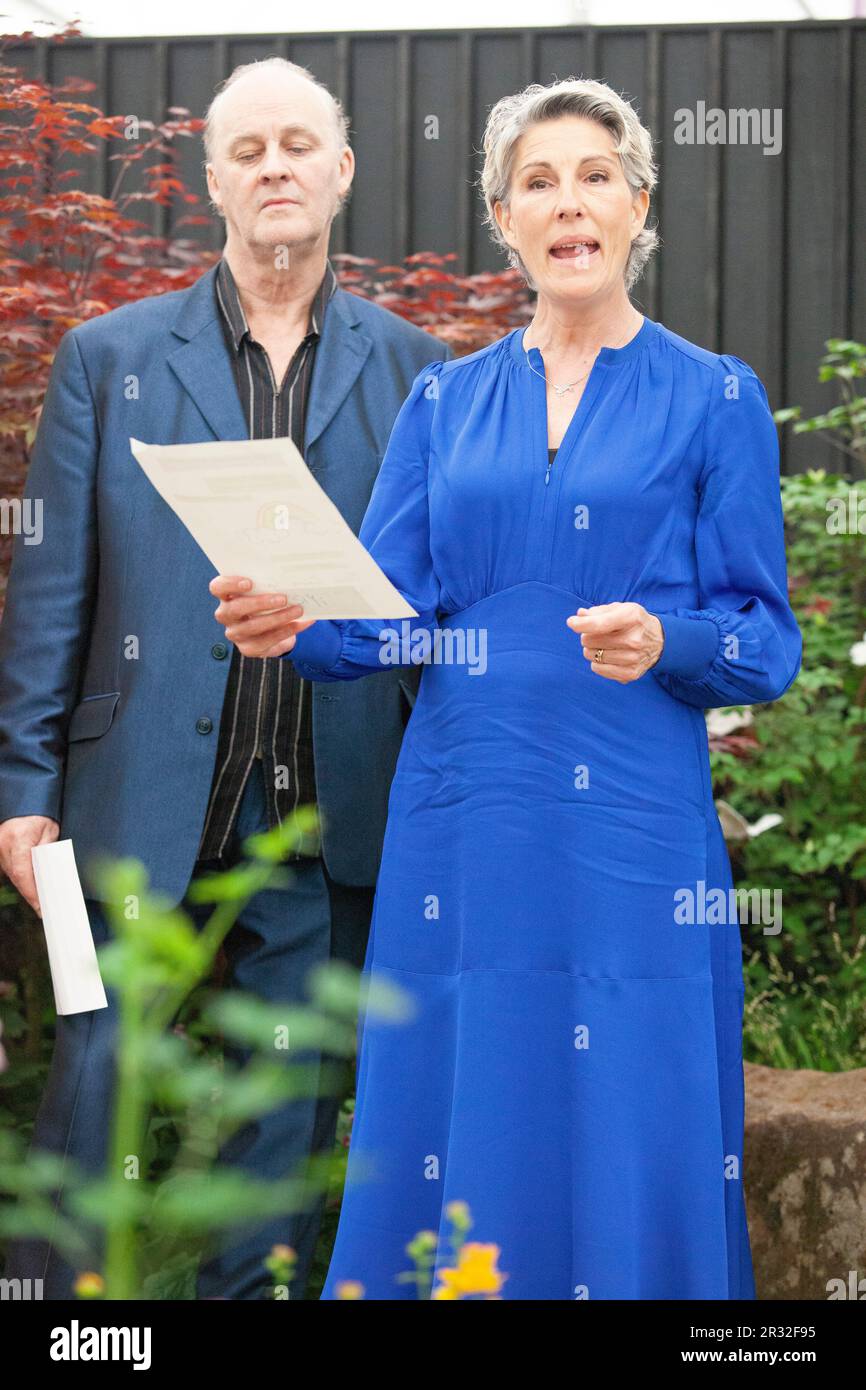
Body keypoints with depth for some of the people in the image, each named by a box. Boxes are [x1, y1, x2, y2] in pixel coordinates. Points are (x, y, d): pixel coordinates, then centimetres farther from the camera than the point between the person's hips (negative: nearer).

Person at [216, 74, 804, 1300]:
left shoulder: (713, 399, 4)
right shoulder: (447, 401, 12)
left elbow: (768, 641, 1)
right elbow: (388, 616, 5)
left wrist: (665, 642, -19)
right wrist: (294, 626, -15)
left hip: (634, 835, -2)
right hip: (466, 834, 3)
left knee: (630, 1160, -2)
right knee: (455, 1161, 4)